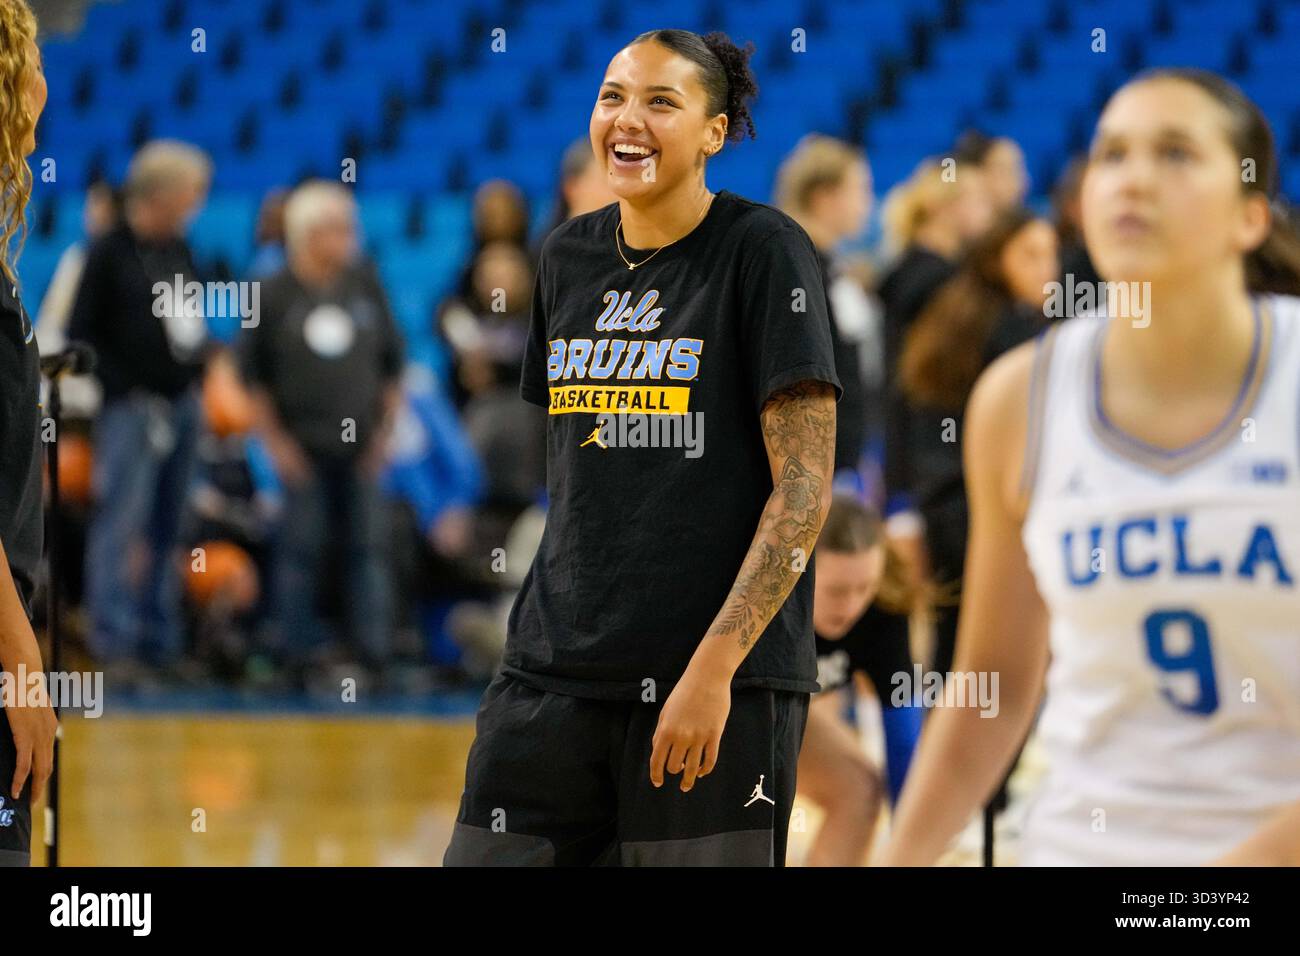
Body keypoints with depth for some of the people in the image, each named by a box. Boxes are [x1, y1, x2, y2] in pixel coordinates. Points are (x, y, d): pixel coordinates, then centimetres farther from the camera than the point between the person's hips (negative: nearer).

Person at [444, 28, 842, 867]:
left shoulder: (764, 251, -6)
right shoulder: (569, 256, 12)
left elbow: (805, 487, -11)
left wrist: (712, 667, -18)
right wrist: (554, 638, 15)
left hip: (723, 677, -5)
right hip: (558, 672, 5)